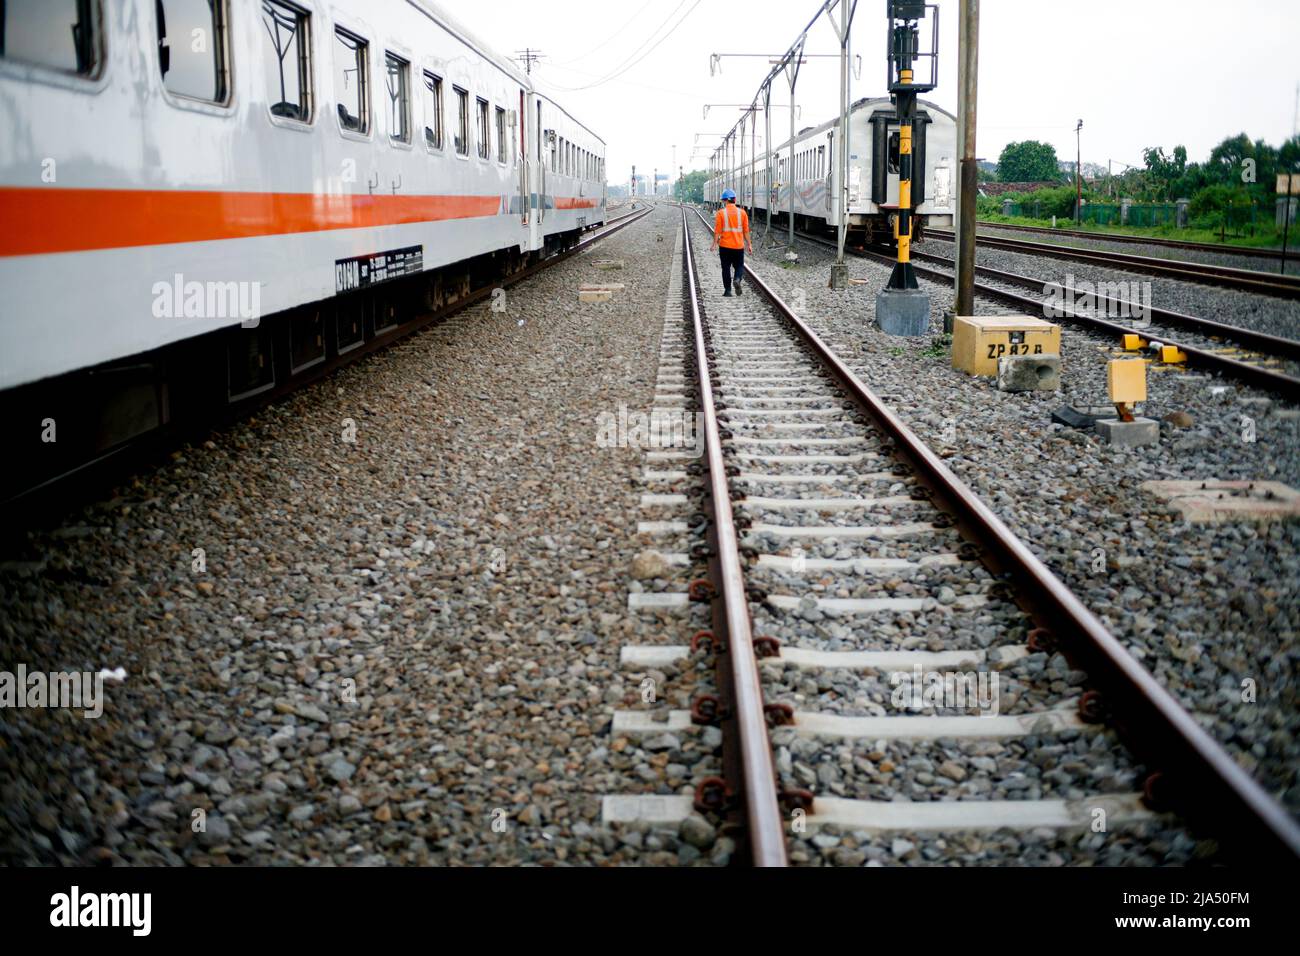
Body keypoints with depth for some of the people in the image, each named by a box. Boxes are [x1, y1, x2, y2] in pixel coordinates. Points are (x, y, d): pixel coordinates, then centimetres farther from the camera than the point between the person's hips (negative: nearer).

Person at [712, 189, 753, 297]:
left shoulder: (721, 213, -5)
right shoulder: (742, 212, 1)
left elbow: (717, 231, -9)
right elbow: (746, 231, 3)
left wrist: (715, 243, -3)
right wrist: (749, 244, 9)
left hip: (725, 246, -1)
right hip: (739, 246, 1)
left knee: (726, 268, 7)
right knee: (739, 266, 13)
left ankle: (728, 290, 7)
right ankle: (738, 279, -17)